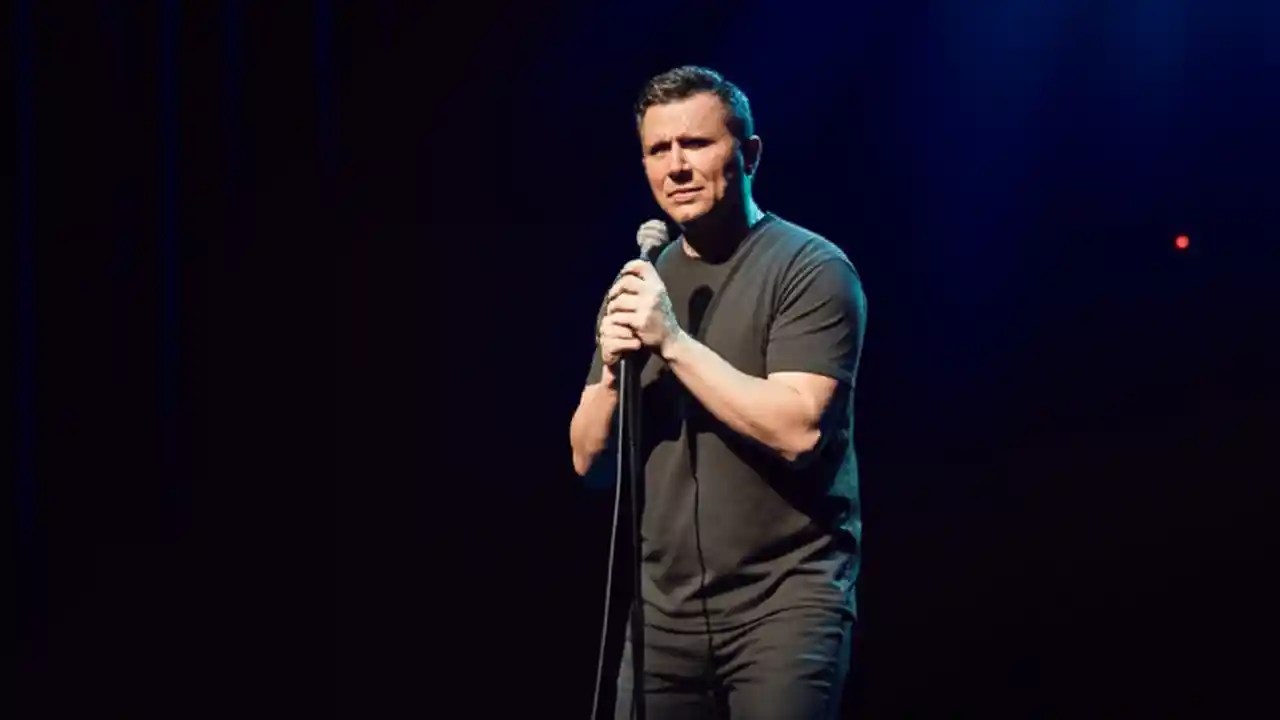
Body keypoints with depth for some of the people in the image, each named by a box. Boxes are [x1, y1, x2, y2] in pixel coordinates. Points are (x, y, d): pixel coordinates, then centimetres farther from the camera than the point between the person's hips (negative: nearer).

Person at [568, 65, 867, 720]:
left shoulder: (812, 268, -6)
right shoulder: (640, 285, 13)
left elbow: (796, 430, -18)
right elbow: (589, 458, 12)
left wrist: (673, 340, -17)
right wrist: (612, 370, -7)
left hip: (785, 598, -5)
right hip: (665, 607, 6)